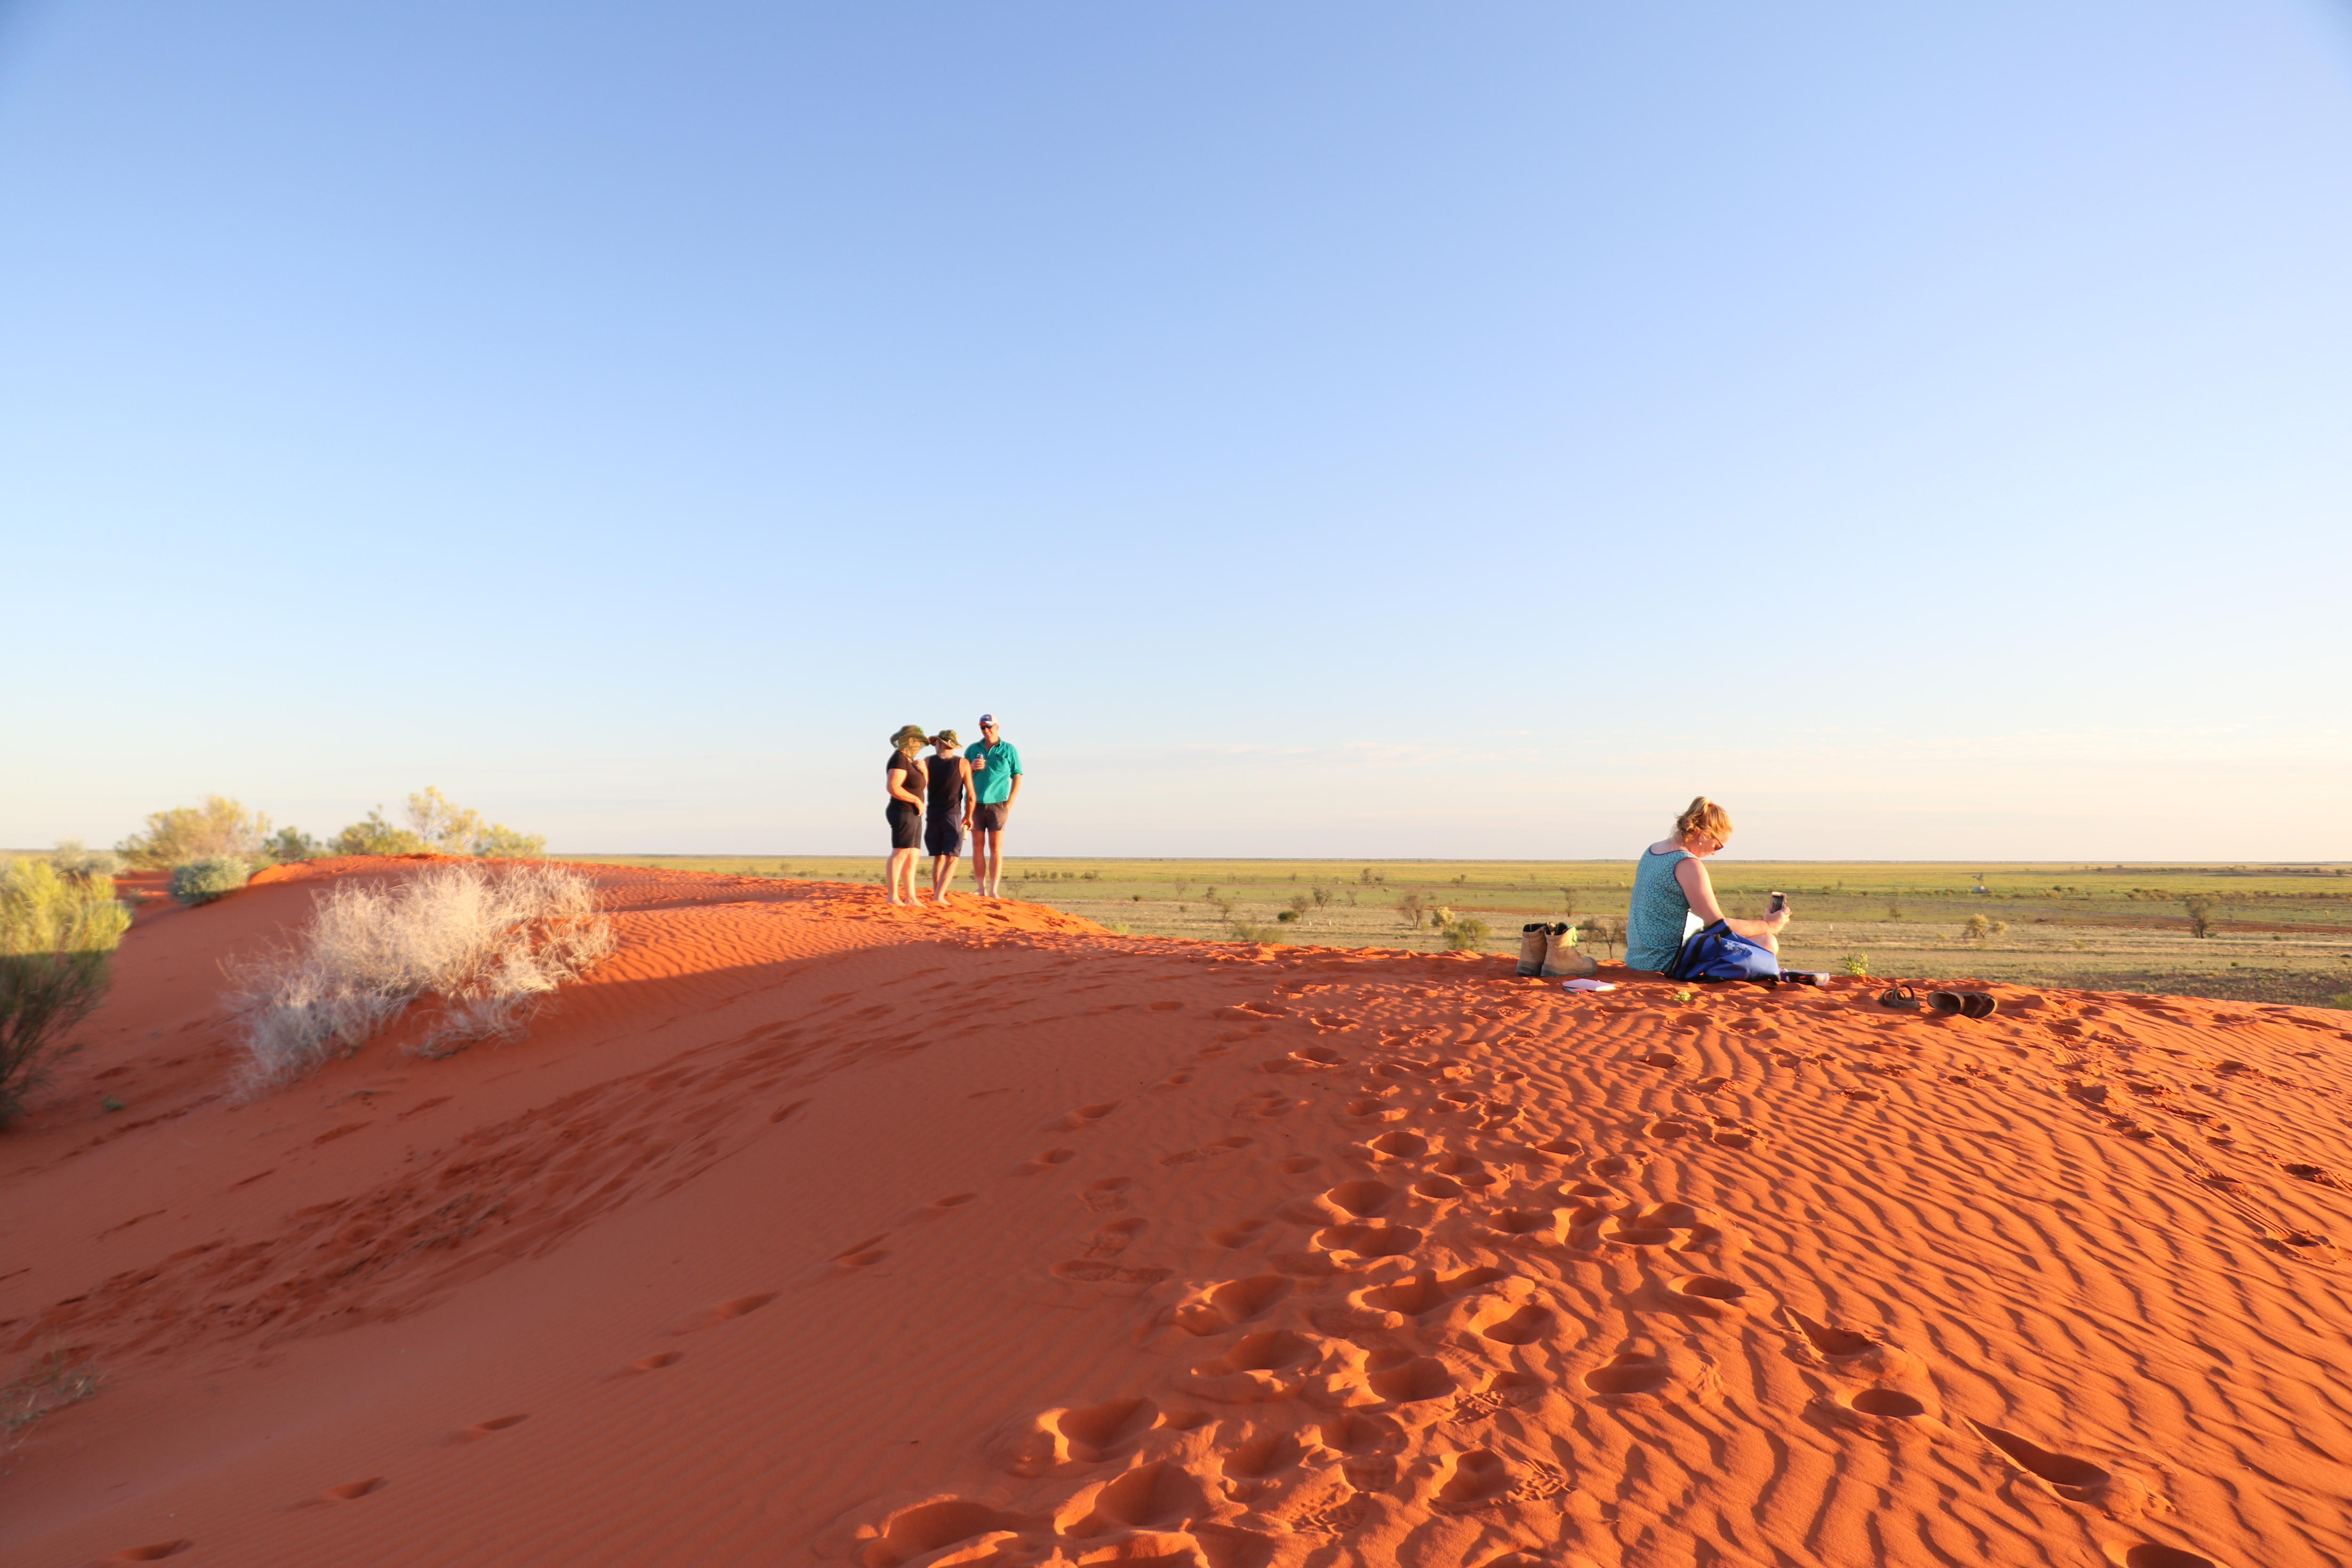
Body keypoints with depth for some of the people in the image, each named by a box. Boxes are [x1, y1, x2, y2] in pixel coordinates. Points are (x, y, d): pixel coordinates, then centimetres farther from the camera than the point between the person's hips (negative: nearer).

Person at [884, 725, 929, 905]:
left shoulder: (909, 760, 19)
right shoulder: (899, 759, -11)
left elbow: (921, 787, 21)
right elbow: (893, 788, -22)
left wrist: (923, 771, 5)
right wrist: (917, 801, -16)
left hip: (913, 815, 10)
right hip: (903, 812, -10)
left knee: (913, 856, 7)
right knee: (901, 853, -15)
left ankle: (910, 897, 7)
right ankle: (893, 896, -17)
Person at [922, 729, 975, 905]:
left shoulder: (928, 762, 3)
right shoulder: (963, 763, -1)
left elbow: (921, 788, -9)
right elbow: (971, 796, -1)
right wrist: (968, 816, 10)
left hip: (932, 817, 3)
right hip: (953, 816, -3)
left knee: (938, 858, 16)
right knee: (952, 859, -2)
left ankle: (937, 894, 19)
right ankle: (939, 896, -15)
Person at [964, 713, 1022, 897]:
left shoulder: (1009, 750, 6)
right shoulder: (973, 749, 13)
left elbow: (1017, 778, 3)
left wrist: (1010, 804, -6)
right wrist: (972, 767, -6)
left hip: (997, 804, -3)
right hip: (975, 804, 3)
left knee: (996, 848, -4)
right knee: (978, 847, 2)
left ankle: (994, 891, -5)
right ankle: (982, 890, 6)